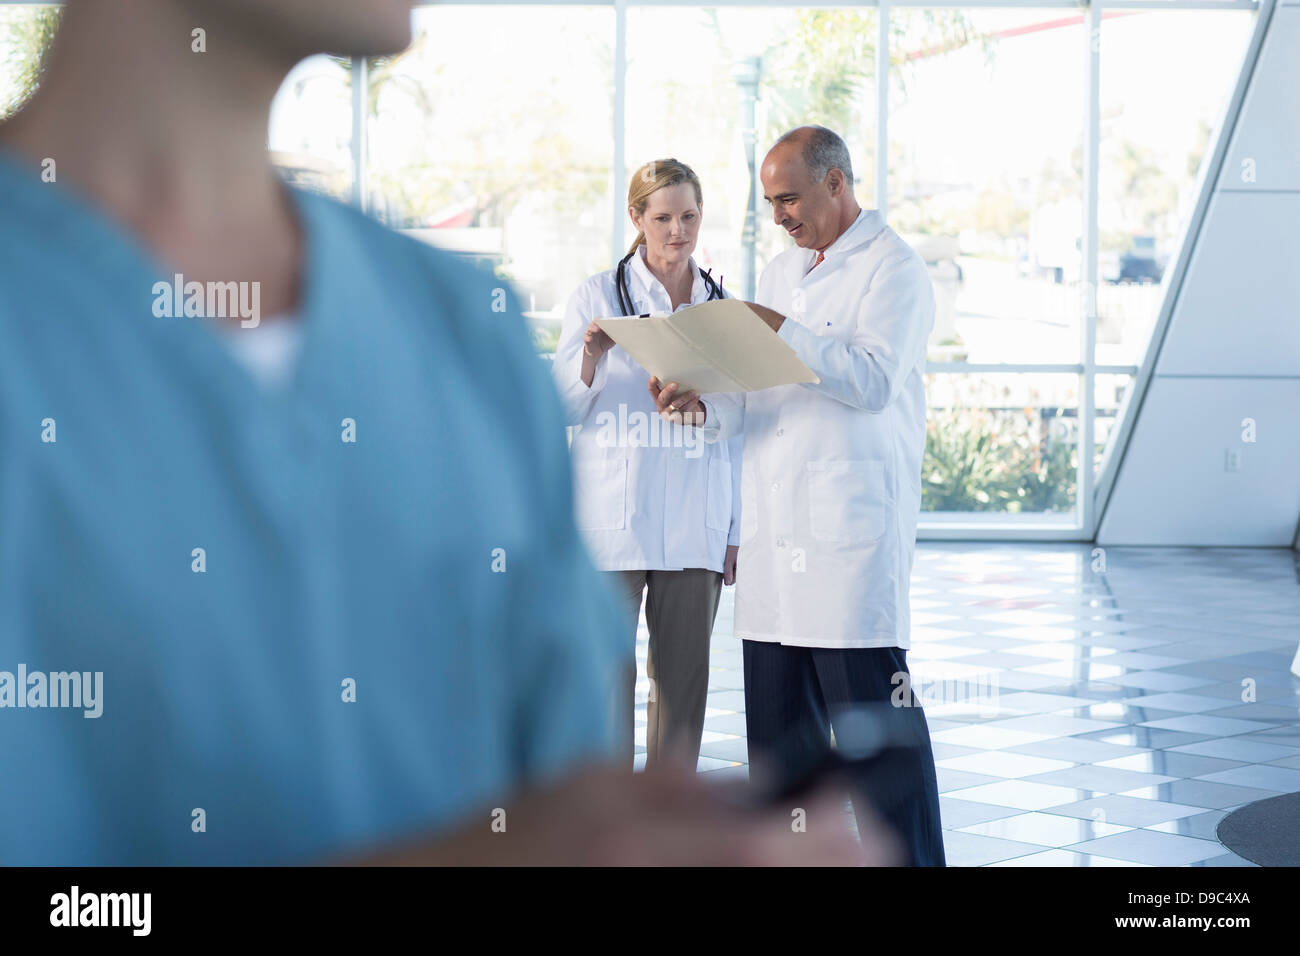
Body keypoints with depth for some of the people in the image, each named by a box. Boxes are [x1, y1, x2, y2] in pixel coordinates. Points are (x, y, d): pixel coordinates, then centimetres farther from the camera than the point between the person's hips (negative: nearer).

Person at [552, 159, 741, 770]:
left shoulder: (723, 306, 12)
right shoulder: (597, 296, 3)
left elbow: (735, 427, 14)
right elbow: (564, 410, 2)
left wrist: (736, 530, 10)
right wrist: (590, 355, -18)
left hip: (695, 522, 3)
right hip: (613, 517, -3)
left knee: (684, 674, 5)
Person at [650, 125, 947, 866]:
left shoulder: (892, 268, -2)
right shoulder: (782, 271, 21)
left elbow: (874, 381, -16)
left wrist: (784, 329, -18)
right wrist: (701, 405, 0)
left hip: (854, 520, -7)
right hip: (776, 523, 8)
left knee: (871, 705, -9)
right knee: (777, 712, 8)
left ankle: (911, 854, -3)